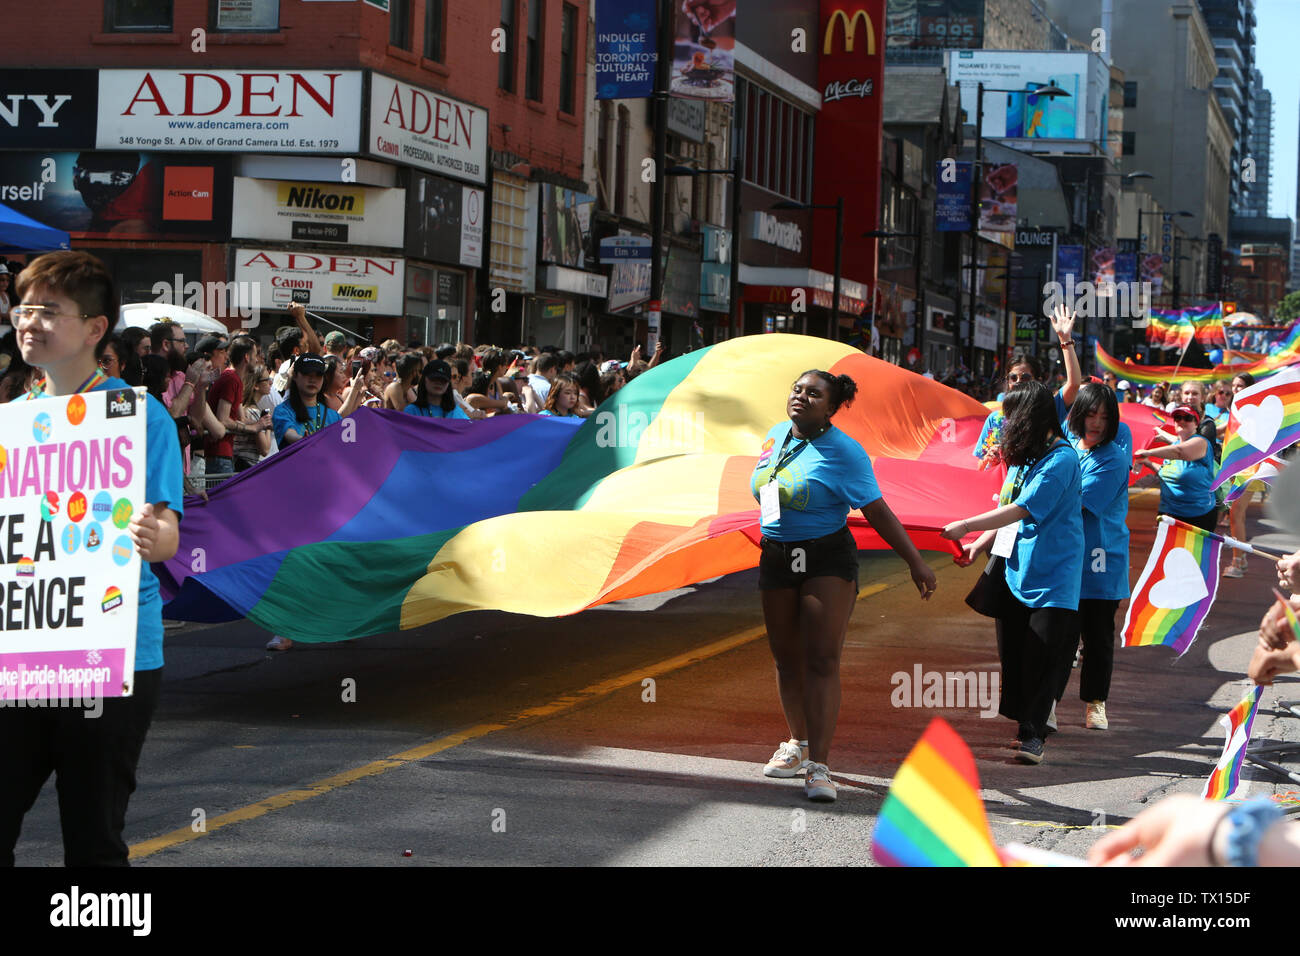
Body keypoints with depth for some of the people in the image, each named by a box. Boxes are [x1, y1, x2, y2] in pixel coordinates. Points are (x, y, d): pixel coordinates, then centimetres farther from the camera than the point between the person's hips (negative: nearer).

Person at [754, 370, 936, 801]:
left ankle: (818, 766, -15)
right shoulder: (776, 435, 7)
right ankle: (798, 742, 31)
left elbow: (877, 511, -11)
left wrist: (915, 561, -13)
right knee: (787, 657, 11)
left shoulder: (843, 452, -11)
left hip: (827, 560, -6)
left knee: (822, 659, -12)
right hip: (776, 557, 6)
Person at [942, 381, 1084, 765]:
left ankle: (1032, 735, -7)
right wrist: (979, 545, 9)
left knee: (1040, 658, -9)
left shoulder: (1061, 459, -13)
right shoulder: (1025, 458, 15)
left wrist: (966, 527, -19)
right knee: (1013, 654, 6)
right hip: (1015, 570, 8)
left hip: (1051, 575, -8)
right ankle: (1024, 727, 13)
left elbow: (1023, 509, -19)